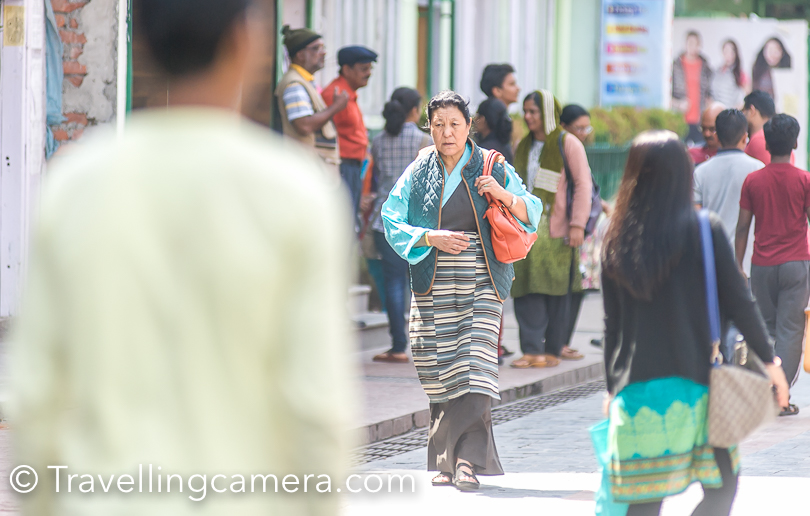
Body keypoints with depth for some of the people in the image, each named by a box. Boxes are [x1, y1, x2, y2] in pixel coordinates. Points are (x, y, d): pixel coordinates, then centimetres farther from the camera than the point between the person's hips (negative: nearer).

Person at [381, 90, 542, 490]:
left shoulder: (493, 169, 5)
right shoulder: (417, 174, 8)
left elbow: (531, 213, 4)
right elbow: (392, 223, 4)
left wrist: (504, 195, -16)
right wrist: (431, 238, -12)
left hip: (480, 284, -2)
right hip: (432, 287, 2)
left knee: (475, 367, -15)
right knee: (439, 374, 1)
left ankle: (467, 461, -18)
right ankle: (445, 463, 11)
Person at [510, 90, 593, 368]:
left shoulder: (568, 145, -3)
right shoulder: (523, 147, 16)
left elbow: (583, 185, -6)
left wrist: (577, 224, -12)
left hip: (557, 232, -5)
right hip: (526, 230, 5)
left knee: (555, 292, 0)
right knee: (527, 292, -4)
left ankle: (553, 348, 7)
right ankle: (532, 349, -6)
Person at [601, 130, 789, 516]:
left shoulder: (617, 241, 5)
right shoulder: (705, 231, -5)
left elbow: (612, 322, 10)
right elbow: (738, 301, -3)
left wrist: (613, 387, 19)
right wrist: (768, 358, 9)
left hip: (635, 387, 3)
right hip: (694, 383, -3)